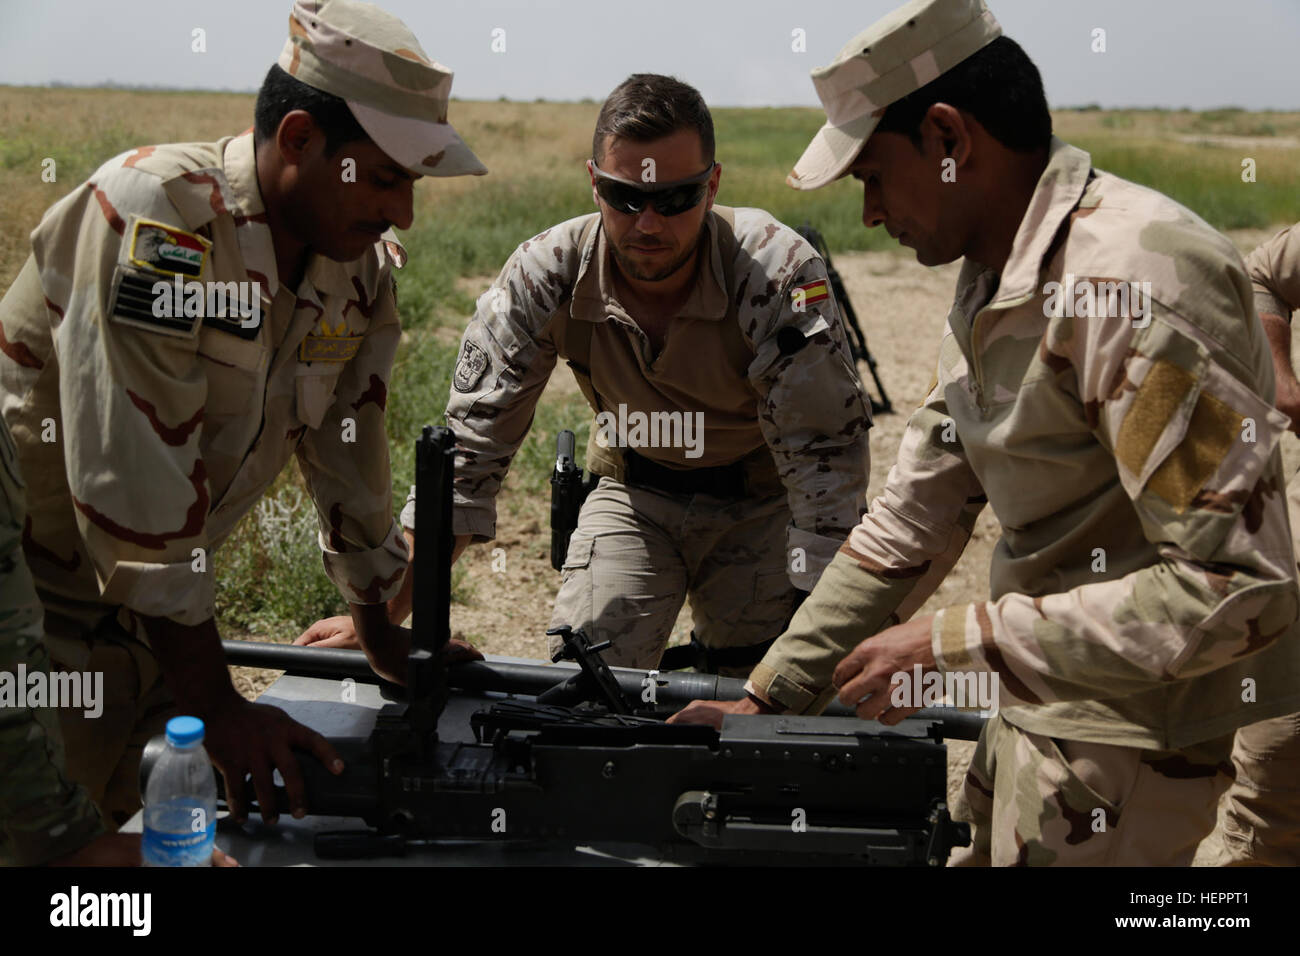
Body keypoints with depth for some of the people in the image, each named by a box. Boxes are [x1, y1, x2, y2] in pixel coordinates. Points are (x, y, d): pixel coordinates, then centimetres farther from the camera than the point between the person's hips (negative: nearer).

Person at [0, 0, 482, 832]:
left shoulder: (363, 265, -3)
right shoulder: (159, 217, -26)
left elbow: (350, 449, 7)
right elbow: (136, 476, -28)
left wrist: (382, 637, 12)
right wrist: (217, 706, -24)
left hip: (146, 600, 7)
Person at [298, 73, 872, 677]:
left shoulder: (777, 271, -29)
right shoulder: (546, 275, -22)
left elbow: (826, 455, -29)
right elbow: (471, 443, -19)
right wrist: (377, 616, -25)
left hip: (761, 497, -1)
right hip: (633, 489, 2)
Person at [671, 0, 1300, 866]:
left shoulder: (1136, 278, -25)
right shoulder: (991, 289, 5)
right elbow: (910, 526, 9)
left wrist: (960, 645, -23)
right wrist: (765, 703, 9)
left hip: (1129, 739, -8)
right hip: (1046, 708, 9)